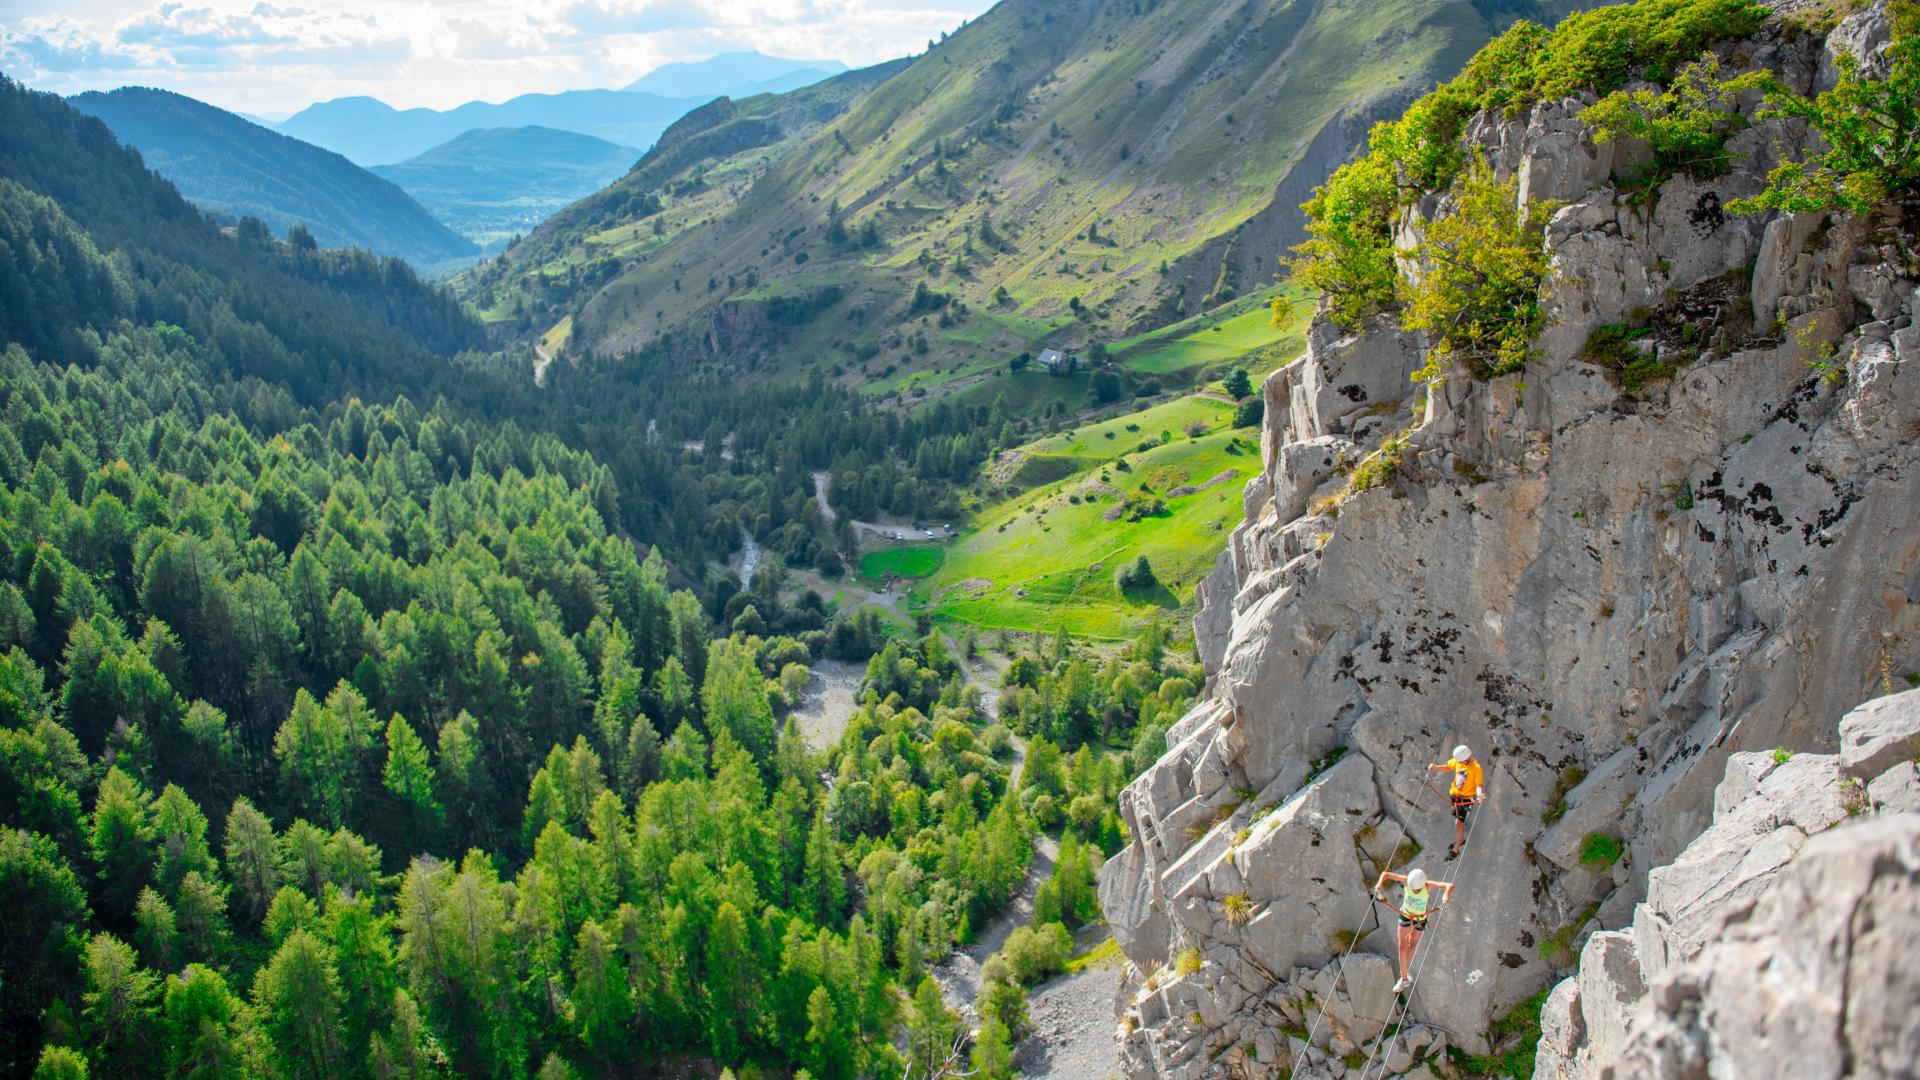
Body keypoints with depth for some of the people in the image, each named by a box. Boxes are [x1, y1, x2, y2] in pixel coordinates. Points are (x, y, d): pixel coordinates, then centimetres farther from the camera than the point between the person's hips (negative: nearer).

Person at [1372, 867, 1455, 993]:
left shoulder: (1428, 886, -34)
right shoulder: (1407, 881, -29)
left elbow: (1450, 885, -46)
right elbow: (1386, 874, -24)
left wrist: (1446, 894, -68)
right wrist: (1380, 883, -45)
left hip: (1420, 919, -1)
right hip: (1405, 915, 1)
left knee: (1412, 945, 20)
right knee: (1402, 947, 1)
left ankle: (1406, 968, 46)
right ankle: (1404, 979, 13)